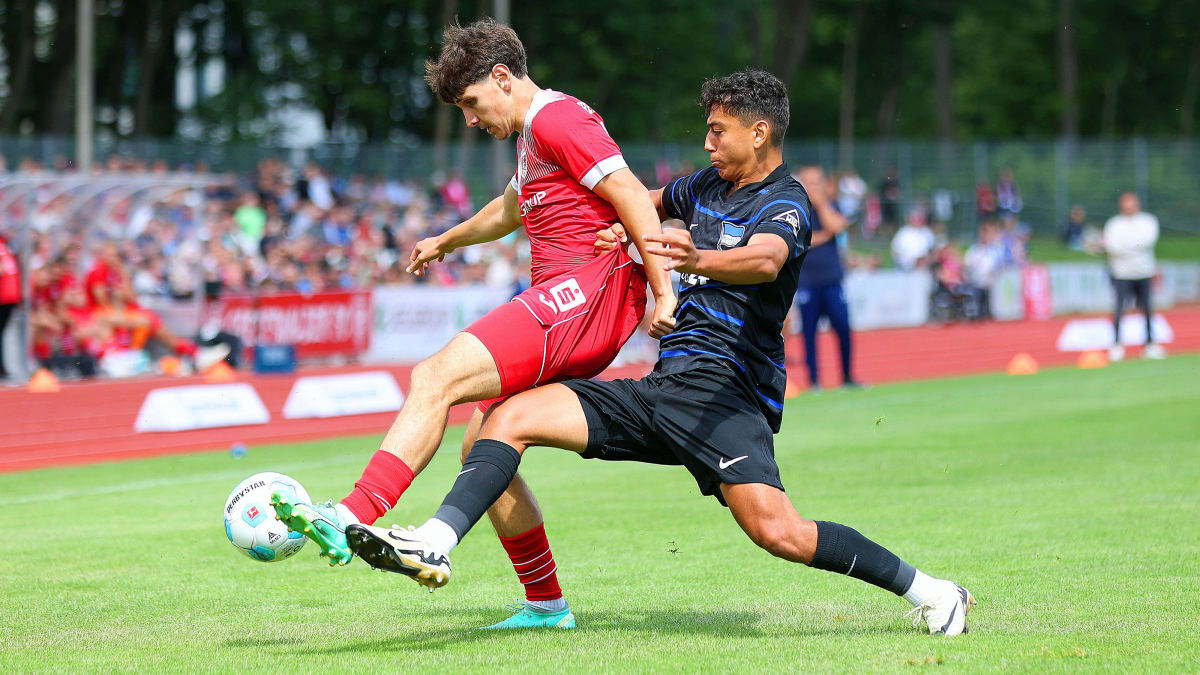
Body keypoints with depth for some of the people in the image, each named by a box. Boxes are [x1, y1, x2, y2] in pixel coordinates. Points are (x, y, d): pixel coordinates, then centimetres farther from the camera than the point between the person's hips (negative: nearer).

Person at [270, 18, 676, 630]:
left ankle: (352, 520, -35)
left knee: (435, 377, -22)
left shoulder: (555, 119, -6)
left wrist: (663, 289, -21)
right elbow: (511, 210, 47)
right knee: (482, 442, 10)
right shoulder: (534, 133, 26)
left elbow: (635, 198, -15)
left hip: (585, 293, -10)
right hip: (569, 306, 10)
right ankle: (545, 604, 14)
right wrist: (446, 241, 62)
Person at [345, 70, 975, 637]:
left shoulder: (784, 205, -7)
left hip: (721, 390, -8)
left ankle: (928, 591, -9)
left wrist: (698, 259, -51)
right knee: (510, 416, -6)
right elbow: (648, 204, 42)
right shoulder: (709, 185, 19)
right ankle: (434, 546, -20)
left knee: (777, 532, -25)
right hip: (662, 388, 8)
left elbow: (765, 261, -31)